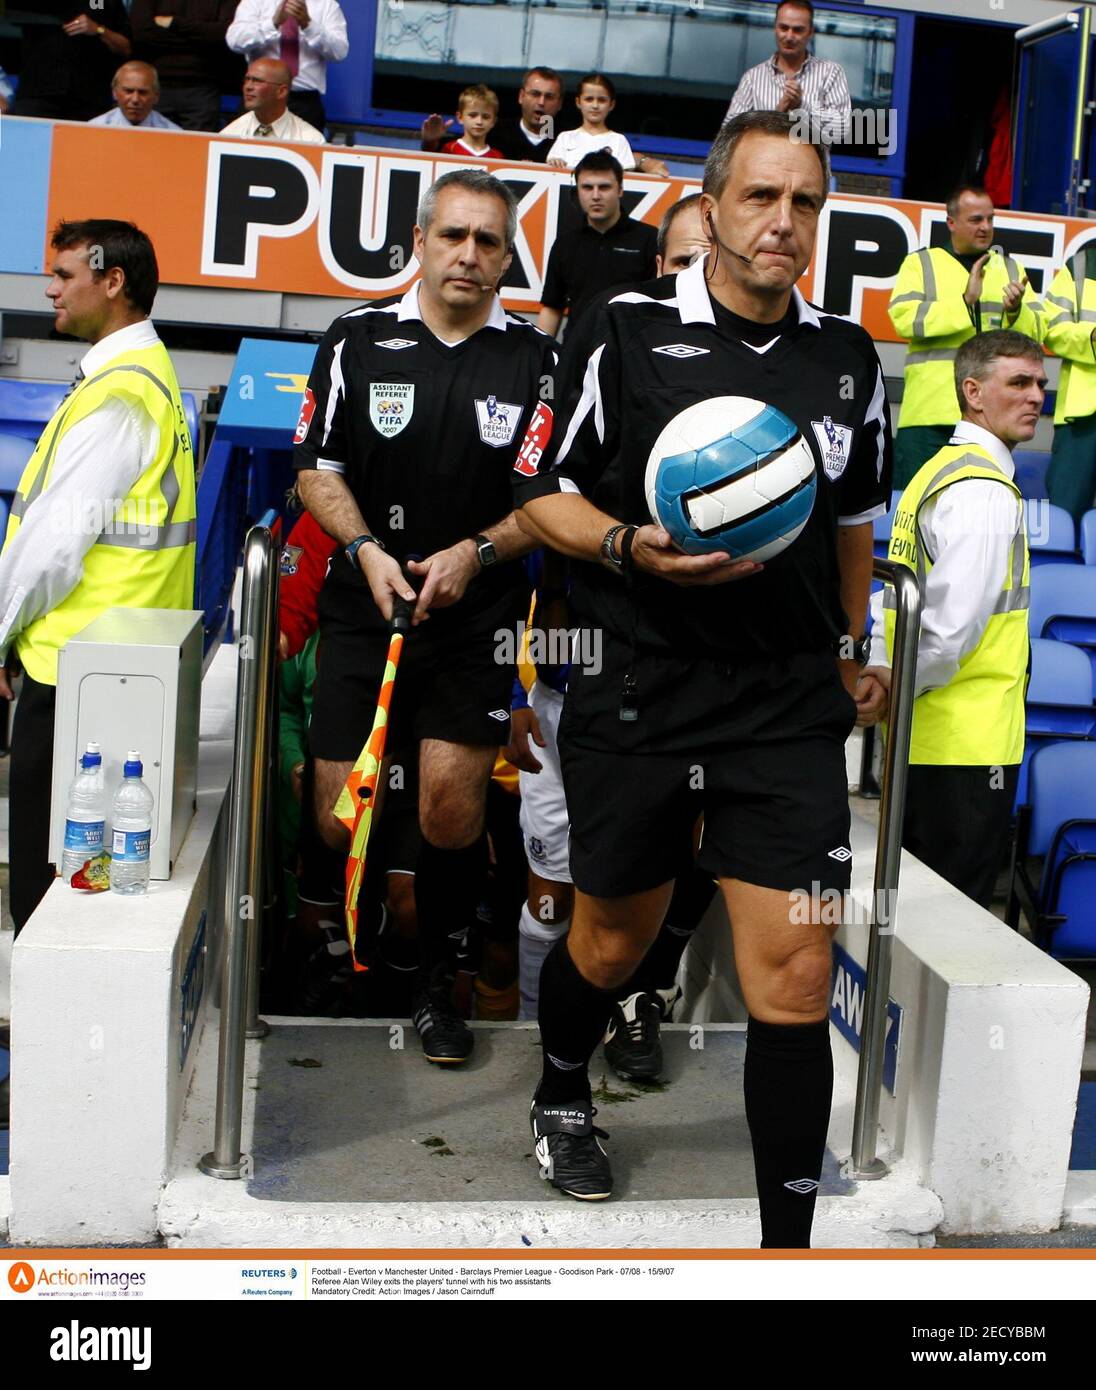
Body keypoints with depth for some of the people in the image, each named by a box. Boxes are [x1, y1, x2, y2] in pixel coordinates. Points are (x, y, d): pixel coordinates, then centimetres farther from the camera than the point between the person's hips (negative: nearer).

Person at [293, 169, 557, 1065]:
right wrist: (368, 549, -9)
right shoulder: (359, 341, 5)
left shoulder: (536, 361, 3)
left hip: (479, 621, -1)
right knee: (339, 816, 0)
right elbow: (318, 471, 7)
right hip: (364, 612, 1)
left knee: (452, 807, -9)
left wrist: (476, 553, -13)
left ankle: (437, 981, 15)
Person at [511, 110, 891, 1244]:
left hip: (791, 712, 2)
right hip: (636, 697, -2)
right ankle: (561, 1098, 47)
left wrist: (847, 651, 26)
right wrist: (630, 547, -18)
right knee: (610, 940, 15)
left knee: (794, 980, -5)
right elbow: (538, 494, 0)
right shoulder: (628, 331, -3)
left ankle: (787, 1243, 8)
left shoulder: (847, 357, 8)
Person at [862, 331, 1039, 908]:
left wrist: (879, 672, 6)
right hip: (966, 744, -9)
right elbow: (951, 622, -24)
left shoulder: (937, 471, 14)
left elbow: (897, 596, 16)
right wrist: (902, 688, -11)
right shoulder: (987, 489, -15)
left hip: (918, 736, 9)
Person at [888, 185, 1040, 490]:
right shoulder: (920, 262, 8)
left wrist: (1016, 311, -10)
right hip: (930, 411, -3)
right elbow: (904, 319, -9)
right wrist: (965, 301, -13)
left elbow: (1035, 334, 10)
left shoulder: (1011, 268, 19)